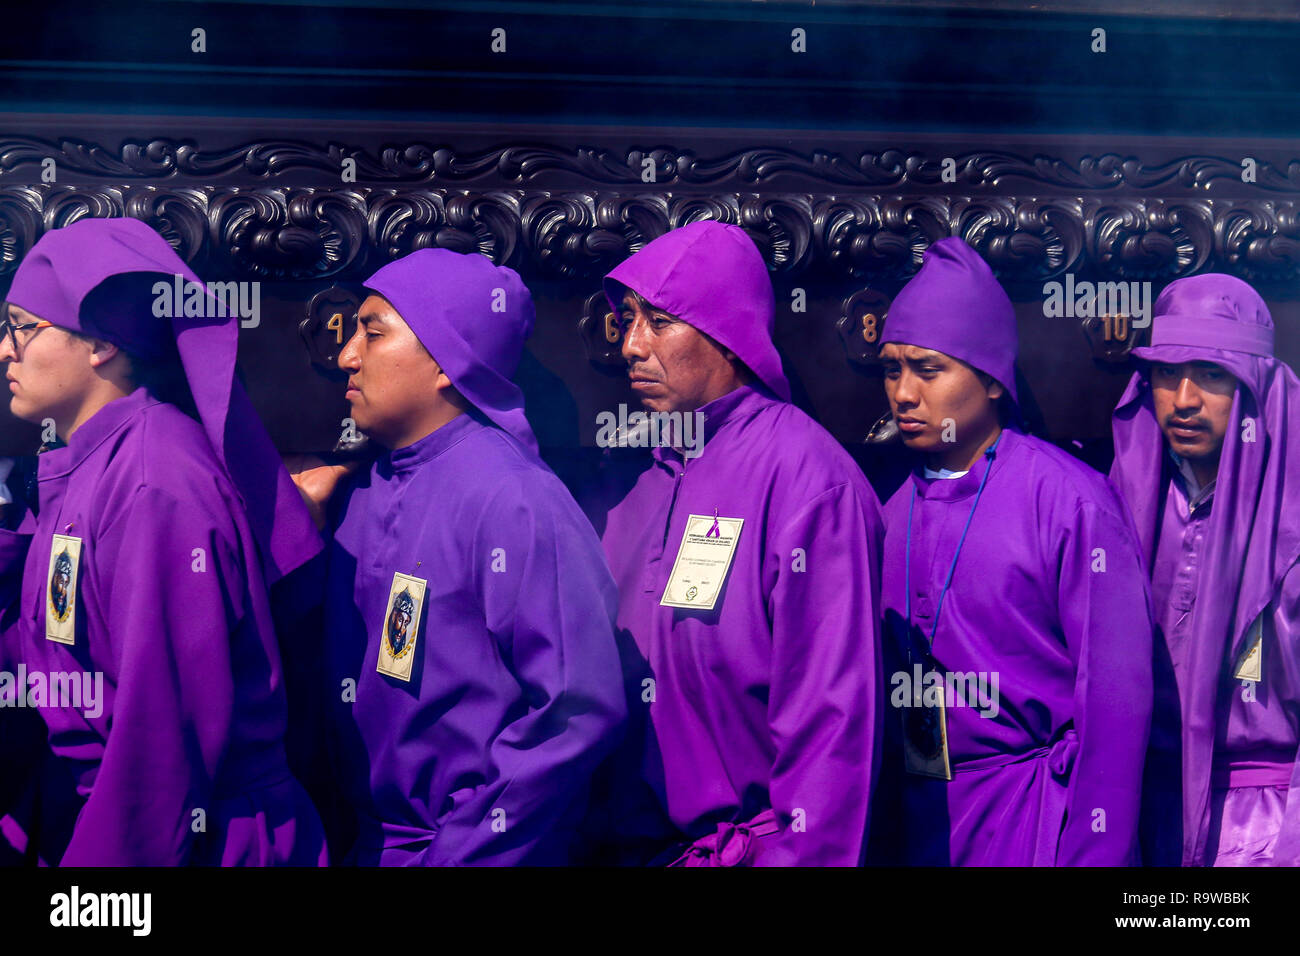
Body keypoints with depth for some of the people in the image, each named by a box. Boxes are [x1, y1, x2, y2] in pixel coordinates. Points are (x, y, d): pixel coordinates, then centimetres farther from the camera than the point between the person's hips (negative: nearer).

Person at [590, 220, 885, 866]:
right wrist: (590, 832, 6)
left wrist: (800, 854, -22)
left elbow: (829, 714, -19)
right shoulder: (646, 483, 9)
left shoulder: (802, 473, -15)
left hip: (747, 846, -7)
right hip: (626, 842, 7)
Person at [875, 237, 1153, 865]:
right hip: (921, 811, 5)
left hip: (1031, 812, -5)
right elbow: (877, 674, 10)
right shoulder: (896, 511, 6)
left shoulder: (1072, 499, -10)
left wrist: (1094, 854, -14)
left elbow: (1115, 695, -12)